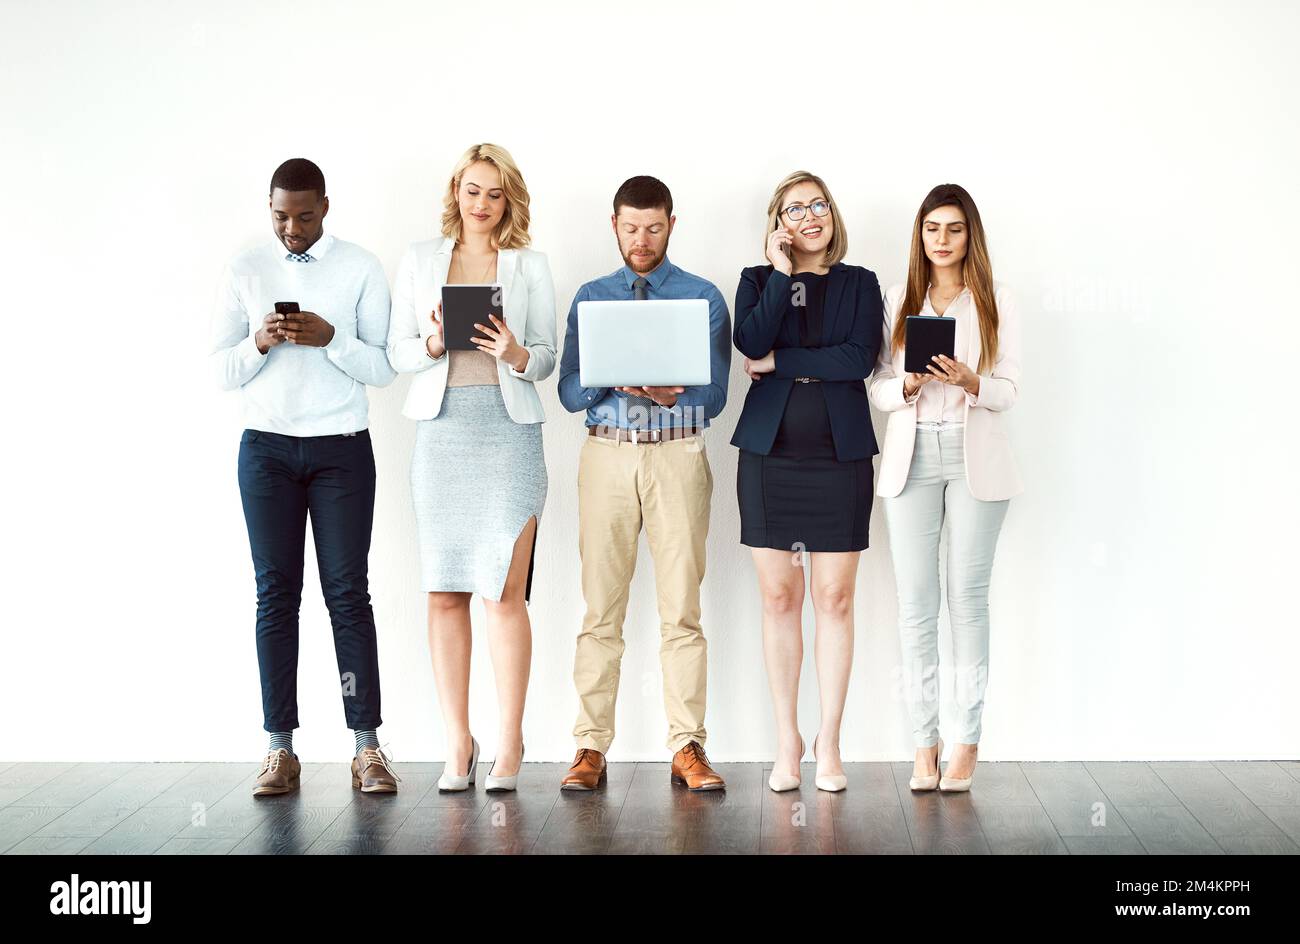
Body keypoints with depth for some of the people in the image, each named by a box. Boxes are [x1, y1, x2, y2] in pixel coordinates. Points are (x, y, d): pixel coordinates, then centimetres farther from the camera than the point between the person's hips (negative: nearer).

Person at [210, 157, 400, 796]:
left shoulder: (361, 269, 2)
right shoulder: (245, 271, 7)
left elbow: (384, 369, 0)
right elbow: (220, 371, 6)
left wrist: (330, 338, -16)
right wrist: (259, 342, -14)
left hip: (342, 448, -2)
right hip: (266, 448, 2)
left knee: (348, 593, -3)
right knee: (276, 594, 2)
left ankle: (366, 745, 0)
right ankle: (280, 749, 4)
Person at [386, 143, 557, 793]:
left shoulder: (530, 266, 10)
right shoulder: (420, 260, 13)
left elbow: (547, 358, 8)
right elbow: (397, 350, 9)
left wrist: (517, 354, -13)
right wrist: (433, 344, -12)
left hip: (509, 429, -1)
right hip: (441, 429, 1)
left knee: (504, 590, -6)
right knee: (444, 591, 1)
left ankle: (509, 744, 2)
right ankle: (457, 742, 10)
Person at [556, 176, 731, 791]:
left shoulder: (703, 298, 6)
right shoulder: (591, 298, 12)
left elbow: (714, 395, -2)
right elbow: (570, 391, 5)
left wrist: (669, 391, -23)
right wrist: (614, 378, -16)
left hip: (678, 455, -1)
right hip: (607, 455, 1)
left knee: (682, 608, -2)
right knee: (601, 609, 0)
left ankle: (687, 748, 2)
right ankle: (591, 747, 4)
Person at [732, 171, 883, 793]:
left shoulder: (860, 285, 9)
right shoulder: (758, 280, 10)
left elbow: (860, 359, -8)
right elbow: (750, 343, -10)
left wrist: (780, 362, -7)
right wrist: (782, 272, -8)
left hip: (840, 456, 0)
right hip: (769, 455, 1)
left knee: (834, 599, 0)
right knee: (778, 598, 3)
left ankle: (828, 742, 9)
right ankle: (786, 740, 12)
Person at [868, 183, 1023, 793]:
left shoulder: (995, 304, 5)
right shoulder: (897, 303, 10)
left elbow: (1008, 391, 0)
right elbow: (878, 389, 6)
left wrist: (968, 381, -19)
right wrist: (909, 386, -15)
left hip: (974, 458, -1)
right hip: (911, 457, 2)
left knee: (967, 598, 0)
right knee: (915, 603, -1)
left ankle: (967, 740, 7)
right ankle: (924, 742, 5)